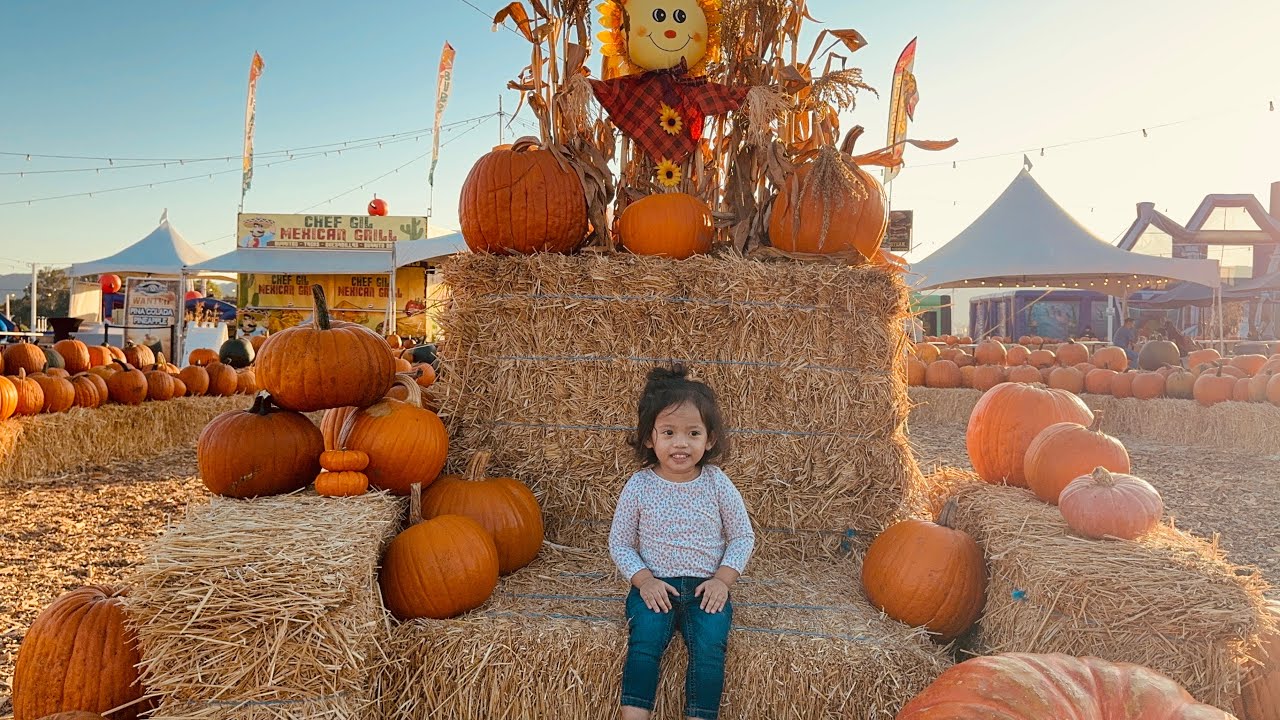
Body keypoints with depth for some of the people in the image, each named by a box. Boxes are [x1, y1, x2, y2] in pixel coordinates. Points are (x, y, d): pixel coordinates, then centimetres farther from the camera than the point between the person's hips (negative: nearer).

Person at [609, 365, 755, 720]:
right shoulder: (639, 486, -5)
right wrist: (644, 580, -10)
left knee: (710, 645, -23)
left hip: (706, 587, 1)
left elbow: (742, 536, 5)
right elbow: (619, 542, 3)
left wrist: (722, 579, -6)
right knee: (644, 641, -25)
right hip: (654, 586, 0)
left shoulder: (717, 484, -3)